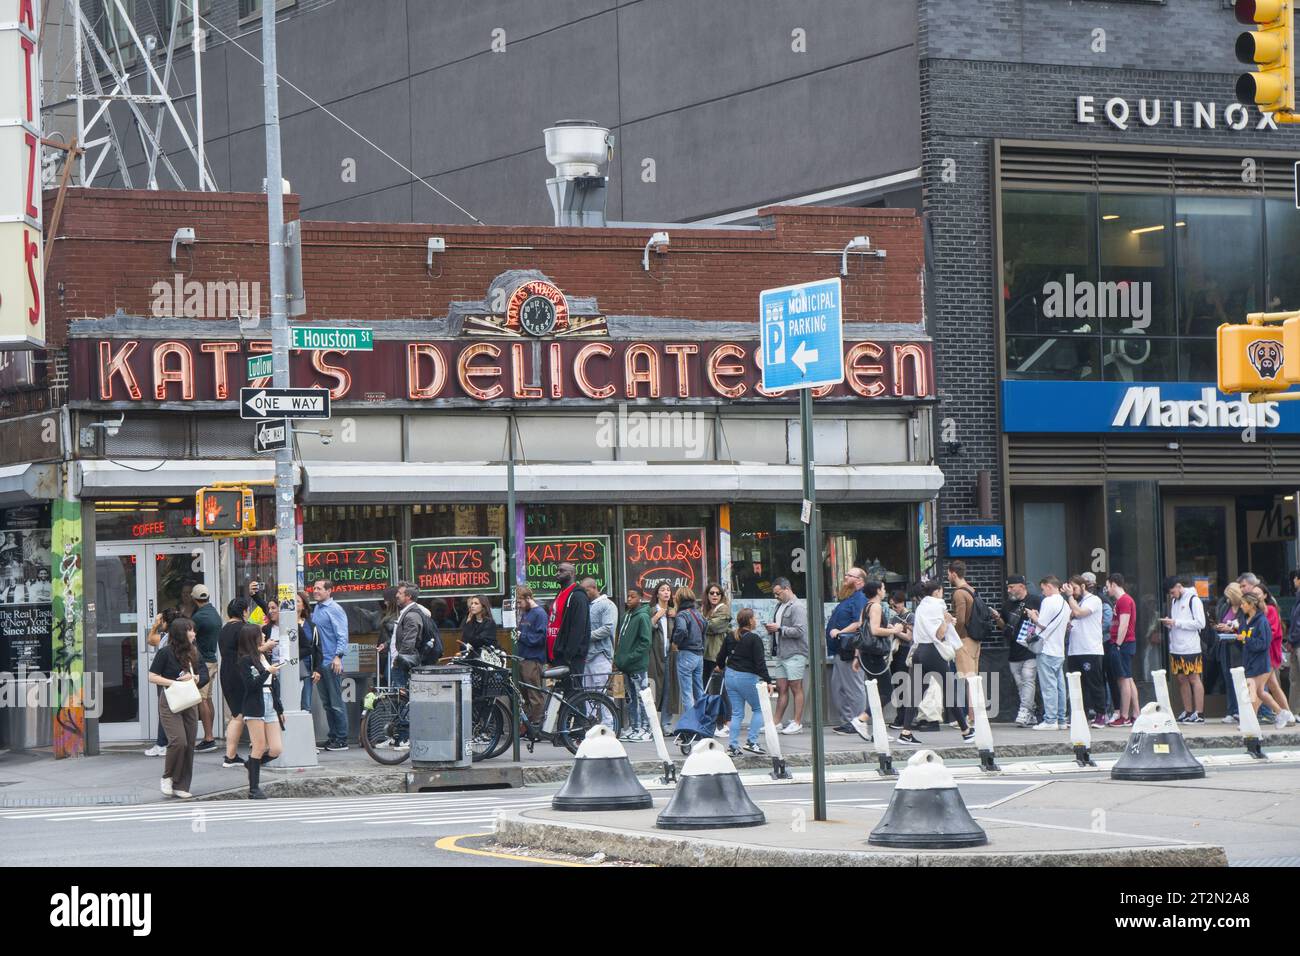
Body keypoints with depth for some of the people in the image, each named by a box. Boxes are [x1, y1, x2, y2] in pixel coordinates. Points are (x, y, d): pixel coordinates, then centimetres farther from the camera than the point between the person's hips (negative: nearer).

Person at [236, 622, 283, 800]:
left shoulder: (266, 657, 17)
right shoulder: (245, 661, -5)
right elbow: (251, 685, -14)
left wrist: (280, 709, 22)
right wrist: (267, 672, -15)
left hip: (271, 708, 7)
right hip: (255, 707, -7)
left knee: (275, 750, -3)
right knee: (260, 748, -6)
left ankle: (253, 763, 24)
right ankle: (254, 789, 1)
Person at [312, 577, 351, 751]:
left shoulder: (335, 609, -8)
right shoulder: (315, 609, 15)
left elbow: (342, 635, -13)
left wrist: (338, 656, -24)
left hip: (331, 663, -8)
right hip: (319, 662, 8)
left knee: (336, 703, -6)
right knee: (326, 703, 11)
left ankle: (342, 739, -3)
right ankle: (333, 736, 16)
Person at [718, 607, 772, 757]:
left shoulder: (730, 638, 5)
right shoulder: (754, 639, -13)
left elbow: (720, 658, 15)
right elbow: (760, 662, -17)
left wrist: (722, 667, 37)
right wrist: (768, 681, -14)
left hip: (730, 676, 6)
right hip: (747, 678, -6)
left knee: (737, 713, 10)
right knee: (759, 709, 10)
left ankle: (732, 746, 4)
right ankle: (751, 742, -1)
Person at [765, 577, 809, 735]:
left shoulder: (797, 607, -11)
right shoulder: (780, 606, 18)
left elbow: (800, 631, -19)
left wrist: (779, 629, -16)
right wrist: (771, 629, 7)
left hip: (794, 654, -9)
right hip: (781, 654, 9)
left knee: (796, 688, -2)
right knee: (781, 689, 9)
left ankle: (797, 723, 1)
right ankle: (776, 723, 10)